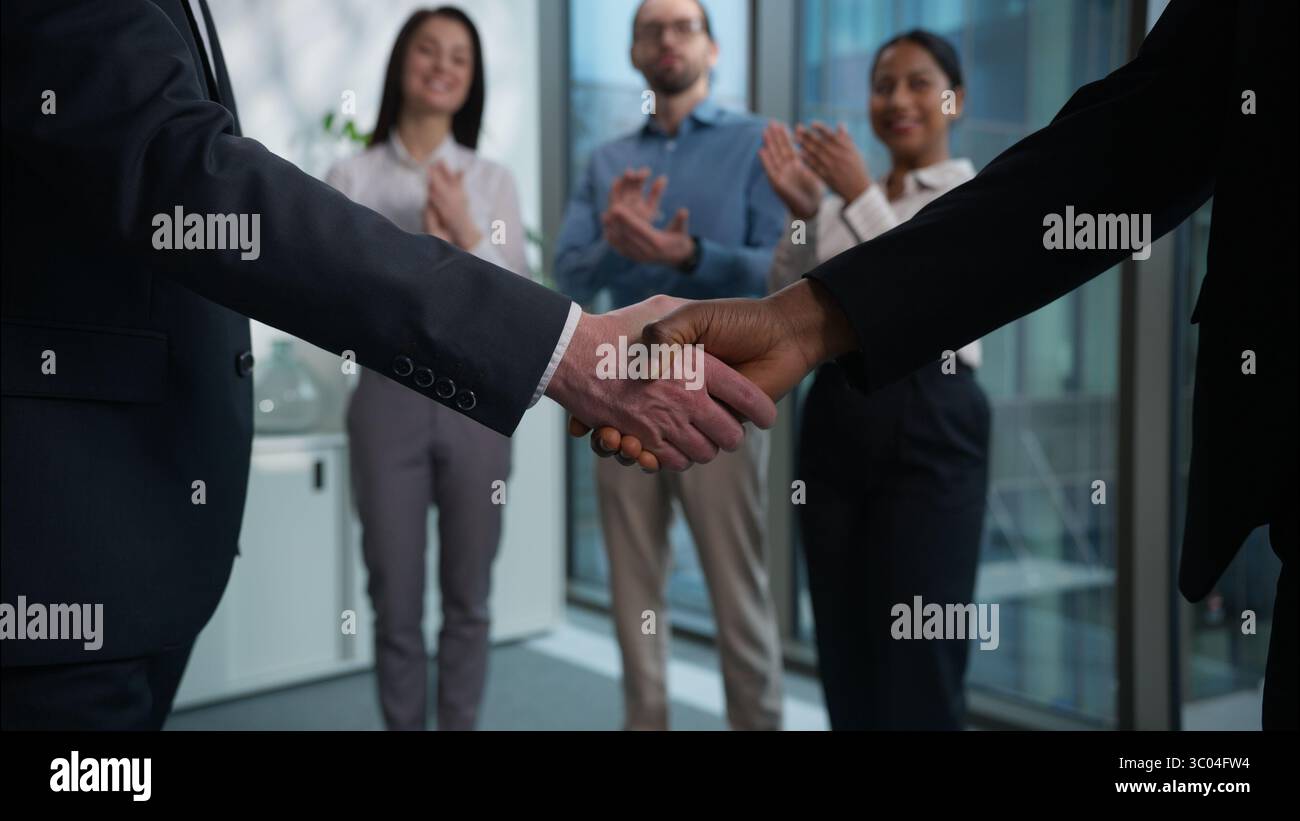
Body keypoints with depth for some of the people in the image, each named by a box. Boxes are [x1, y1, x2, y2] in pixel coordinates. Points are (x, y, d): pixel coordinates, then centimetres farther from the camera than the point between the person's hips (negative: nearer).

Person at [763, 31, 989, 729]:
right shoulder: (844, 195, 16)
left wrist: (862, 197, -17)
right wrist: (801, 211, -6)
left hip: (929, 424, -5)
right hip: (835, 418, 5)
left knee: (919, 655, -4)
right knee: (844, 645, 10)